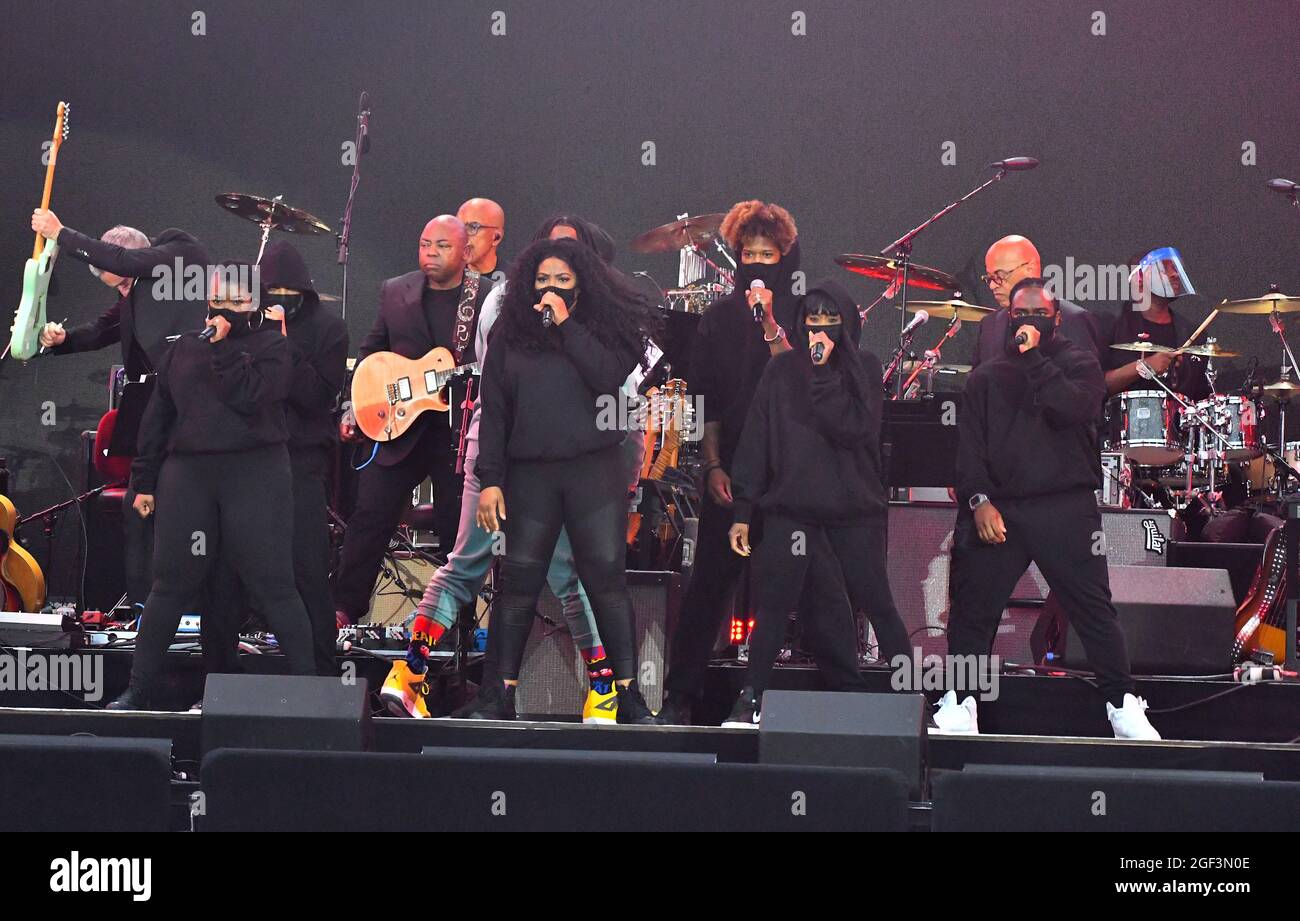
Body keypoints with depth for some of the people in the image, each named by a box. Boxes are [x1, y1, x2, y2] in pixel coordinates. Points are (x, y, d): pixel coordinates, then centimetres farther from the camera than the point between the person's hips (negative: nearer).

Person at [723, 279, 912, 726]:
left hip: (855, 508, -1)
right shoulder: (781, 371, 9)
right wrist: (743, 509, 2)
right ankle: (751, 698, -2)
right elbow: (755, 441, 7)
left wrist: (822, 372, -13)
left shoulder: (864, 368, 5)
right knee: (773, 604, -6)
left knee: (873, 601, 1)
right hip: (791, 508, 1)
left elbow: (854, 428, -11)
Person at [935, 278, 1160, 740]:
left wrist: (1035, 359, -11)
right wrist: (979, 500, -5)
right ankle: (959, 701, 12)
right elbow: (969, 446, 9)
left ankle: (1123, 704, 4)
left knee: (1094, 609, -3)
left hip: (1067, 510, -2)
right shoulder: (986, 377, 15)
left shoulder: (1078, 365, 8)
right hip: (998, 510, 3)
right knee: (973, 609, 2)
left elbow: (1073, 408, -13)